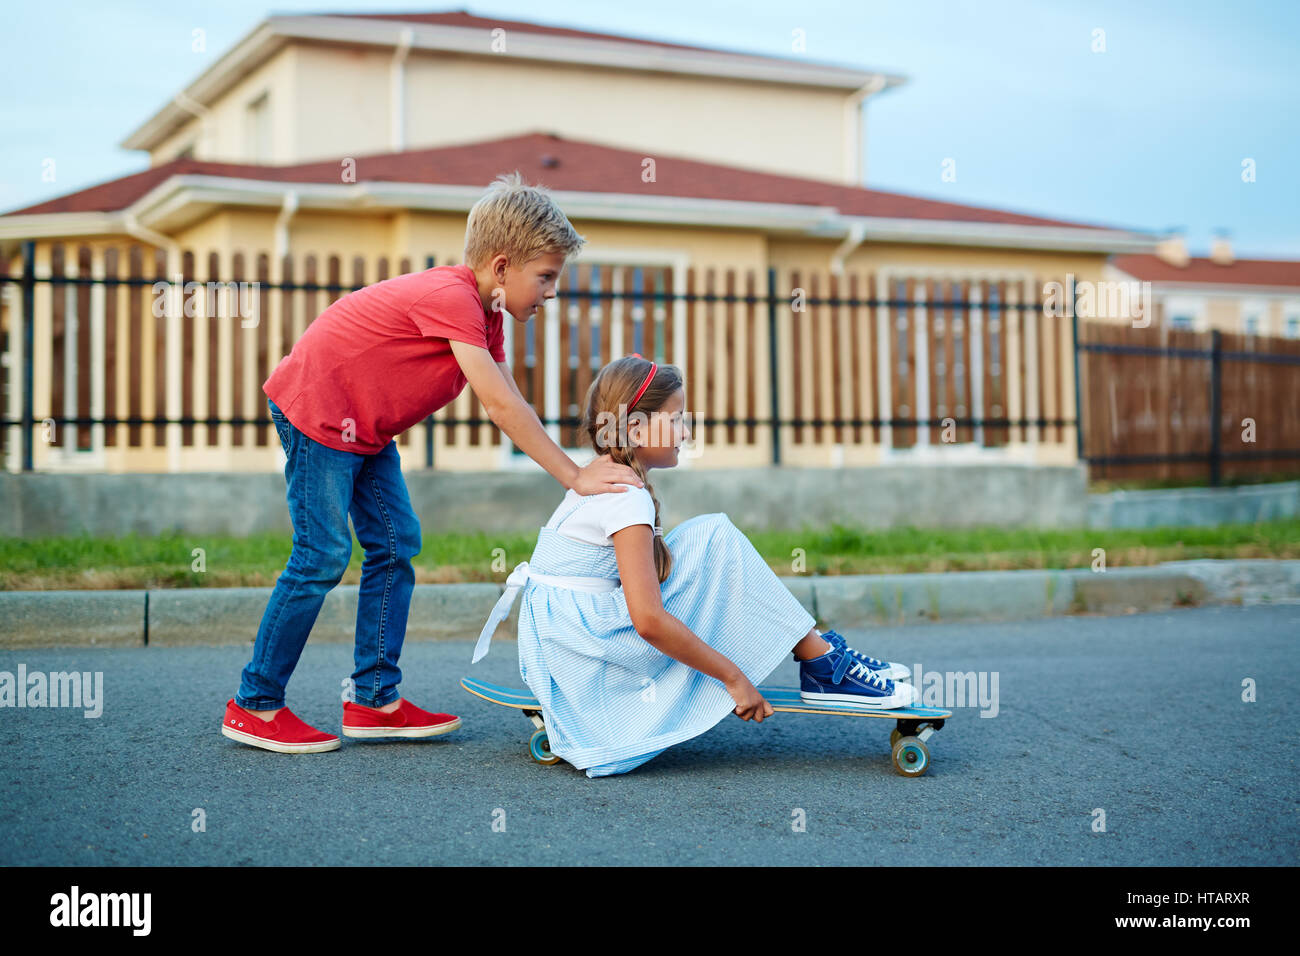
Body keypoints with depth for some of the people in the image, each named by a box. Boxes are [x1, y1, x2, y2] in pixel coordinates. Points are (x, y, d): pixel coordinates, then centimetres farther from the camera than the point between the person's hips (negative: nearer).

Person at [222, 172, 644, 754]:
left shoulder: (486, 316, 7)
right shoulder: (452, 297, -25)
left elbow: (511, 406, 4)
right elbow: (502, 407, -28)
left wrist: (586, 469, -5)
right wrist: (574, 478, -25)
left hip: (364, 426, 10)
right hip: (314, 409, -10)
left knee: (395, 545, 6)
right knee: (322, 557, -9)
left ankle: (373, 698, 11)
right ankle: (254, 706, 2)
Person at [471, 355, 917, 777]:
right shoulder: (628, 499, -16)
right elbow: (649, 620, -26)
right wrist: (732, 677, -19)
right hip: (589, 644, -10)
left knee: (707, 537, 12)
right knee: (716, 539, -11)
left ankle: (818, 654, 7)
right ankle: (822, 664, -8)